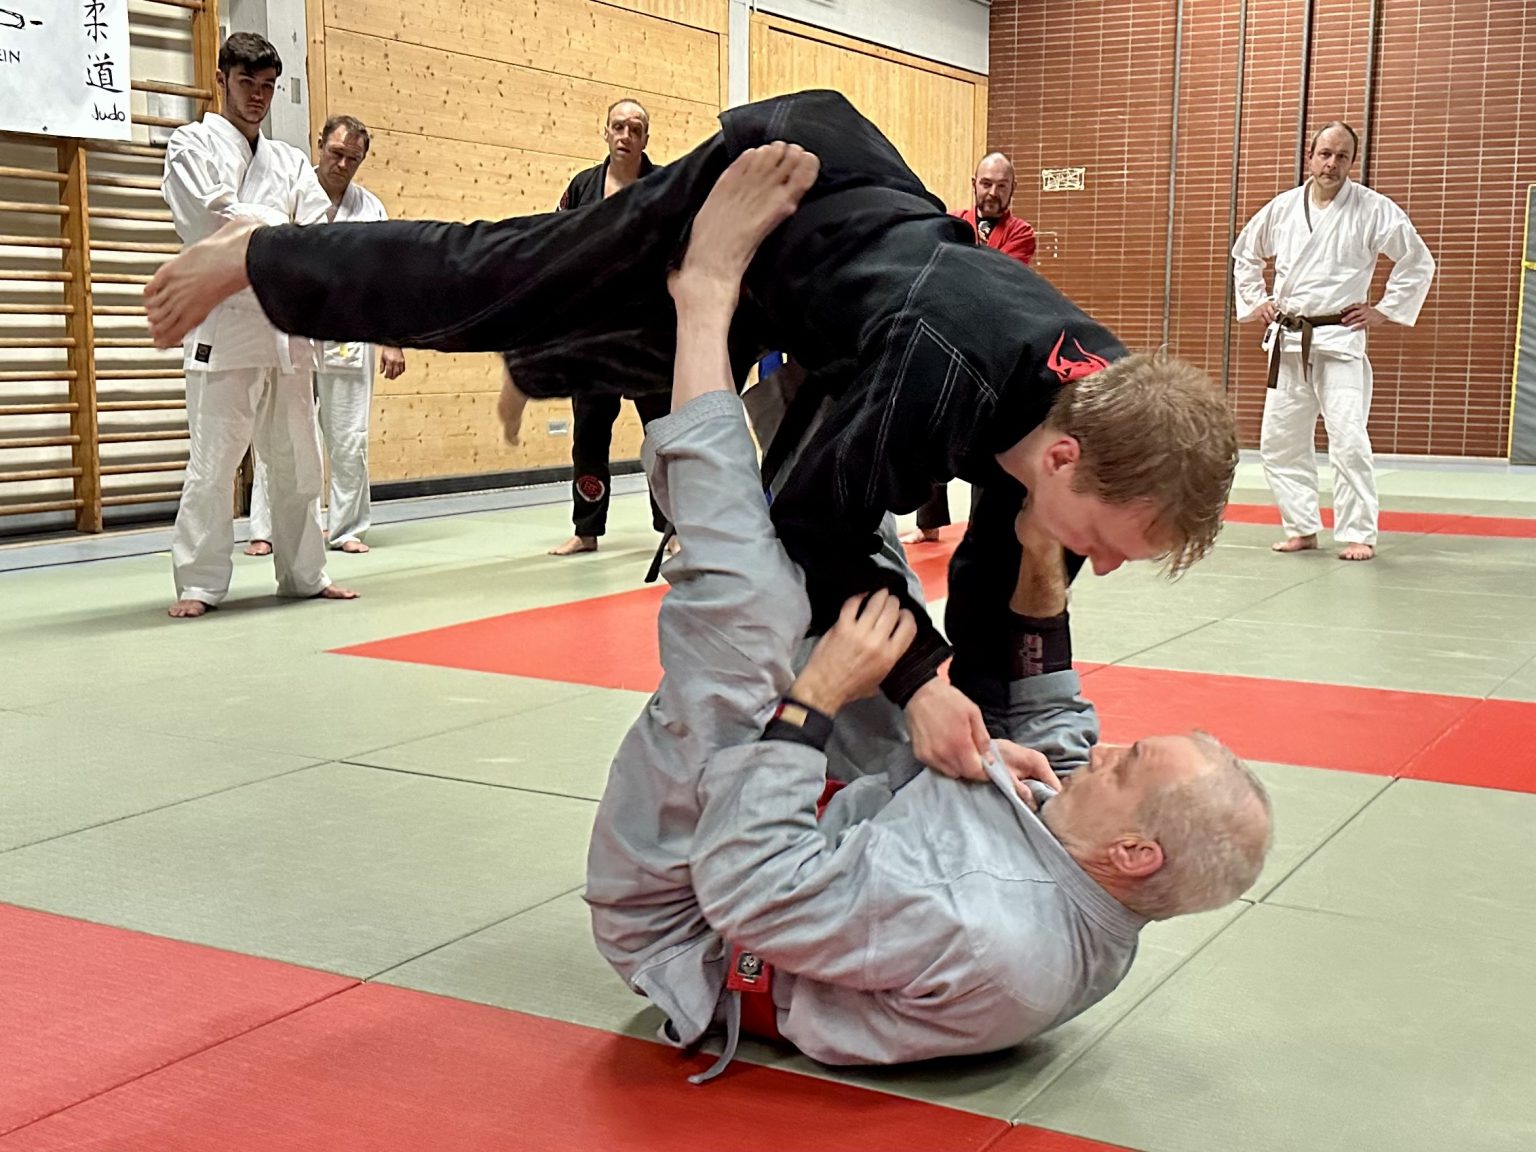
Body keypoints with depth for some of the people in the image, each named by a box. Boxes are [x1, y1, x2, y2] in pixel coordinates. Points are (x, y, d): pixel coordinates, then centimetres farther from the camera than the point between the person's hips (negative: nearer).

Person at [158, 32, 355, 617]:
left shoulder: (290, 162, 17)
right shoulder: (193, 145, 3)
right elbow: (218, 219, -12)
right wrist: (284, 230, -5)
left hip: (286, 323, 5)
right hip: (224, 322, -5)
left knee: (297, 459, 10)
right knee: (213, 461, -8)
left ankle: (304, 573, 20)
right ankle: (199, 582, -1)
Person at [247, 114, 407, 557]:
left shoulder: (371, 208, 9)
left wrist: (392, 342, 6)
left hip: (348, 339, 3)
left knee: (349, 440, 6)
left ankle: (346, 528, 16)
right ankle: (265, 530, 5)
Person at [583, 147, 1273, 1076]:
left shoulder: (998, 945, -40)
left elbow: (746, 879, -37)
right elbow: (1056, 720, 6)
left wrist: (818, 694, -32)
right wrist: (1044, 577, -4)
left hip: (674, 909, -7)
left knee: (743, 614, -27)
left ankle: (711, 290, -13)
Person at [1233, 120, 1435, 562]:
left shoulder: (1373, 209, -4)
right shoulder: (1283, 207, 7)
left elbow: (1419, 263, 0)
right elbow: (1245, 253, 24)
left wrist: (1384, 310, -3)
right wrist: (1255, 302, 15)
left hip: (1340, 340, -4)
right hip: (1287, 341, 5)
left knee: (1348, 440, -12)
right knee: (1279, 441, 6)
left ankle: (1358, 533, -1)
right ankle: (1302, 528, 18)